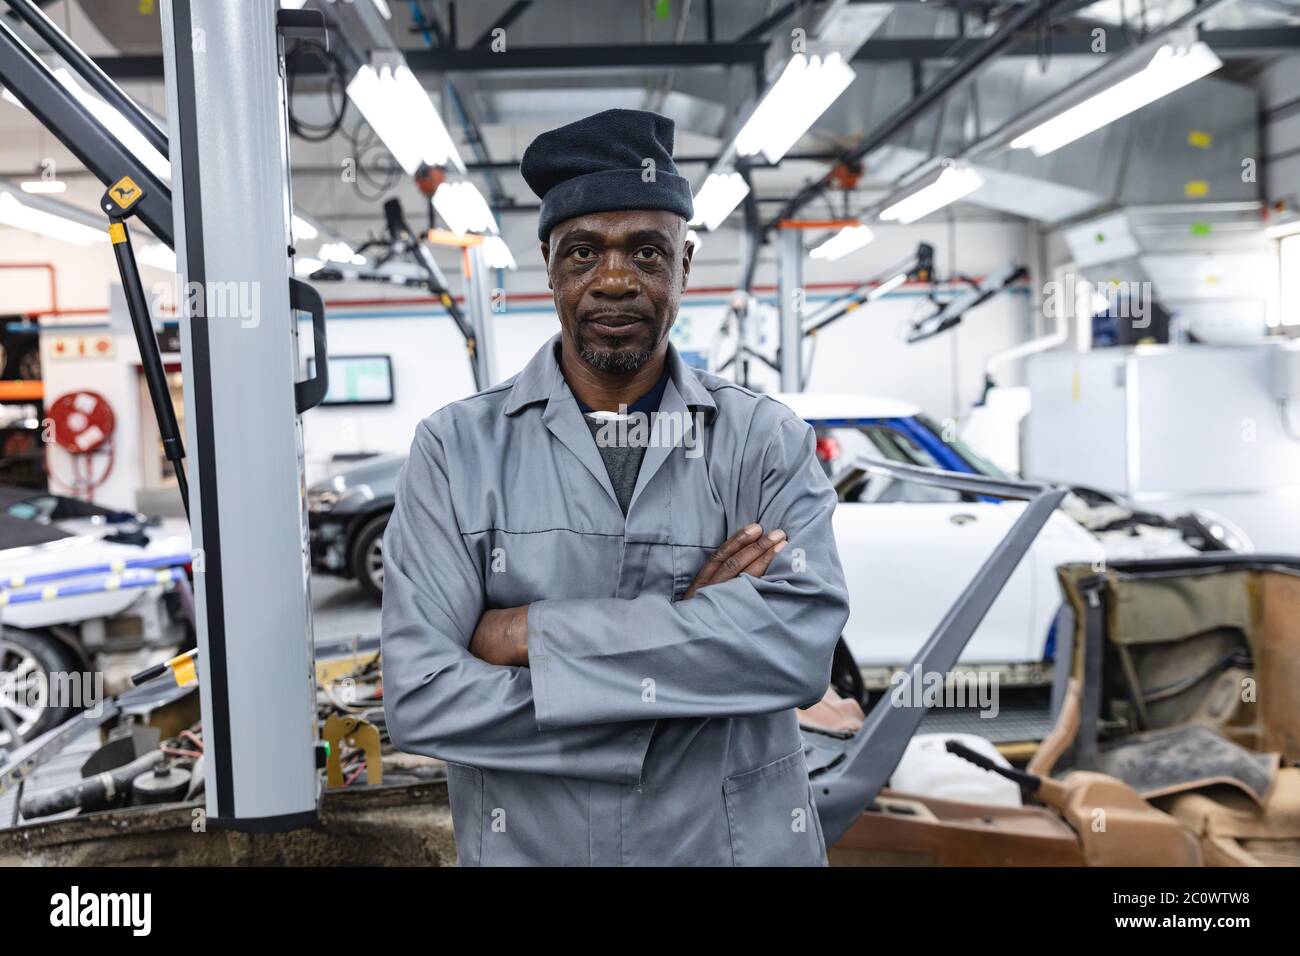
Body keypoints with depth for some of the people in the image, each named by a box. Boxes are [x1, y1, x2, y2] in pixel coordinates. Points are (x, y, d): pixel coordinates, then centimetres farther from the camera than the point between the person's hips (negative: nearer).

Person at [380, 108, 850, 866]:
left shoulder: (768, 441, -6)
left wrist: (537, 633, -21)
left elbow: (804, 639, -21)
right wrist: (691, 653, -19)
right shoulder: (457, 449, -8)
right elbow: (419, 697, -16)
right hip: (527, 847, 0)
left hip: (740, 843, 1)